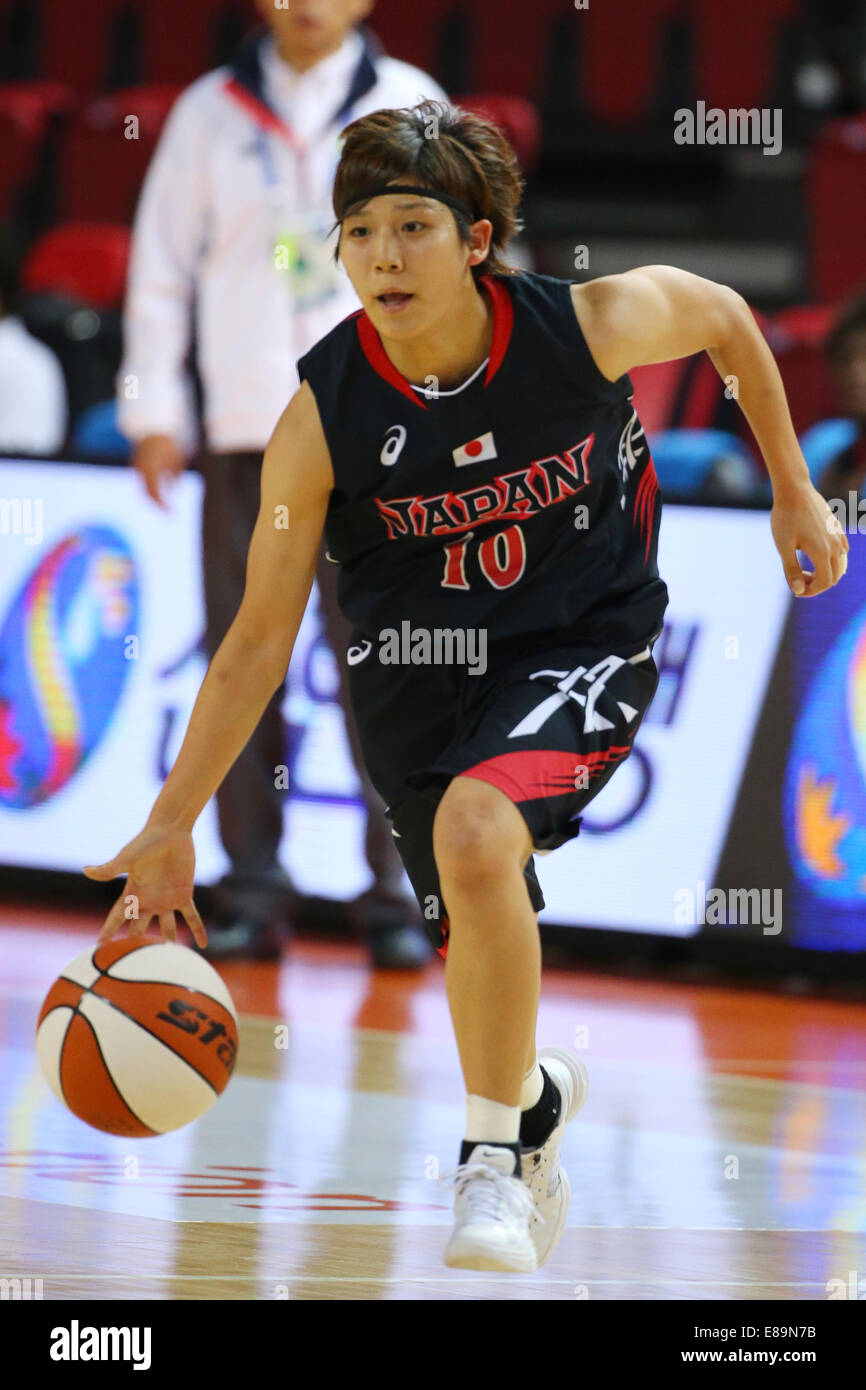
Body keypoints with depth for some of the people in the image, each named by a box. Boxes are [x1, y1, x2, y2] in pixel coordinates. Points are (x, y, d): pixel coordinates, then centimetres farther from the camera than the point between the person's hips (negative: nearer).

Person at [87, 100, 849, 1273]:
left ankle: (495, 1150, -14)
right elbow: (260, 639, -10)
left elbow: (724, 316, 3)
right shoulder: (322, 417, -18)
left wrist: (793, 492, 11)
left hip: (584, 642, -2)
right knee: (477, 944, 10)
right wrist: (169, 829, -13)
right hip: (418, 665, 2)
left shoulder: (593, 324, -21)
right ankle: (535, 1098, 47)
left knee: (475, 828, -30)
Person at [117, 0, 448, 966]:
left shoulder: (410, 105, 7)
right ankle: (252, 893, 8)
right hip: (245, 427, 2)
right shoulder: (209, 114, 9)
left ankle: (394, 894, -3)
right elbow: (161, 265, 11)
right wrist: (154, 409, 6)